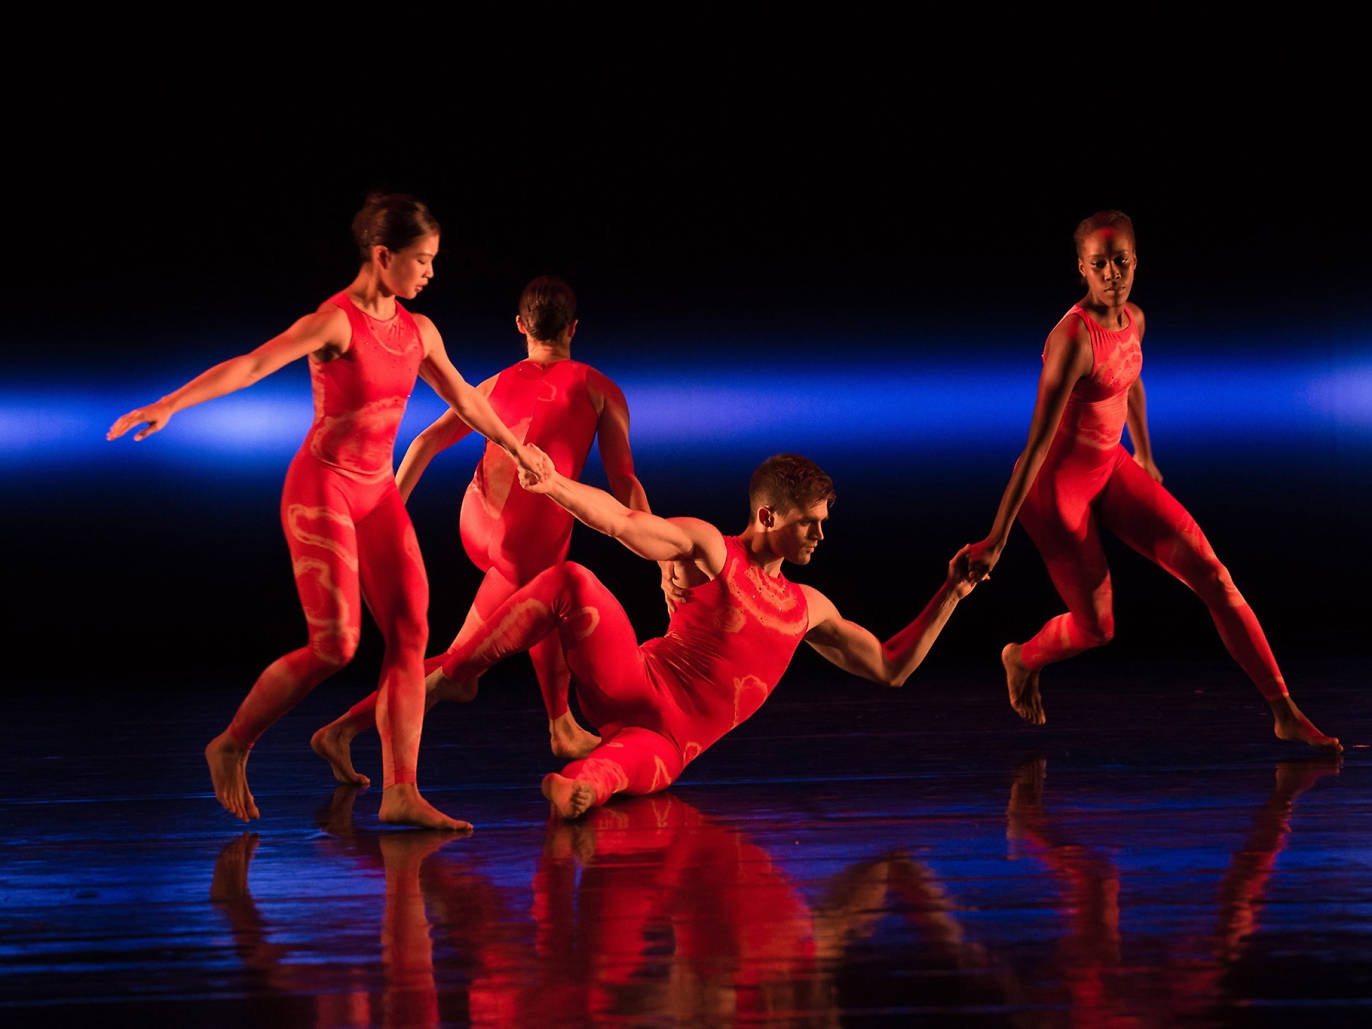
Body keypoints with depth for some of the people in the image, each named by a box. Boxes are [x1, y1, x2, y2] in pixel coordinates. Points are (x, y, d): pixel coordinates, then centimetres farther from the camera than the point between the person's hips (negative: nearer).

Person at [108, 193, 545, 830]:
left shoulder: (418, 332, 7)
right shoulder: (335, 322, -15)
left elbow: (463, 400, 22)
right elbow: (251, 365, -27)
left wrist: (518, 451, 35)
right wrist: (169, 404, -38)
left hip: (377, 493, 7)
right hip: (321, 488, -7)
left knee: (410, 634, -3)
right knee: (335, 645, -10)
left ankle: (401, 794, -2)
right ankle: (232, 747, 10)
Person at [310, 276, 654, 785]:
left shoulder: (495, 386, 15)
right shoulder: (599, 390, 6)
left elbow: (428, 441, 3)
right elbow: (625, 484, 1)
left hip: (475, 528, 6)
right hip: (527, 552, -6)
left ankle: (562, 726, 33)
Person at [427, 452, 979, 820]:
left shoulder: (808, 609, 21)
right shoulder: (710, 548, 5)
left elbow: (891, 668, 27)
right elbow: (623, 522, -10)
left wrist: (948, 596, 17)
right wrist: (555, 485, -29)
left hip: (671, 743, 2)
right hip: (633, 687, -2)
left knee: (637, 763, -38)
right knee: (571, 581, -26)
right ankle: (450, 674, -23)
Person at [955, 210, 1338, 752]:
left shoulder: (1133, 319, -3)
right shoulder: (1073, 337, -27)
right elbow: (1036, 446, -29)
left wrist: (1145, 455, 33)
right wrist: (995, 540, -27)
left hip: (1110, 468, 7)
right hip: (1058, 483, -7)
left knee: (1211, 573, -2)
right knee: (1095, 626, 2)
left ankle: (1286, 713, 2)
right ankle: (1022, 661, 39)